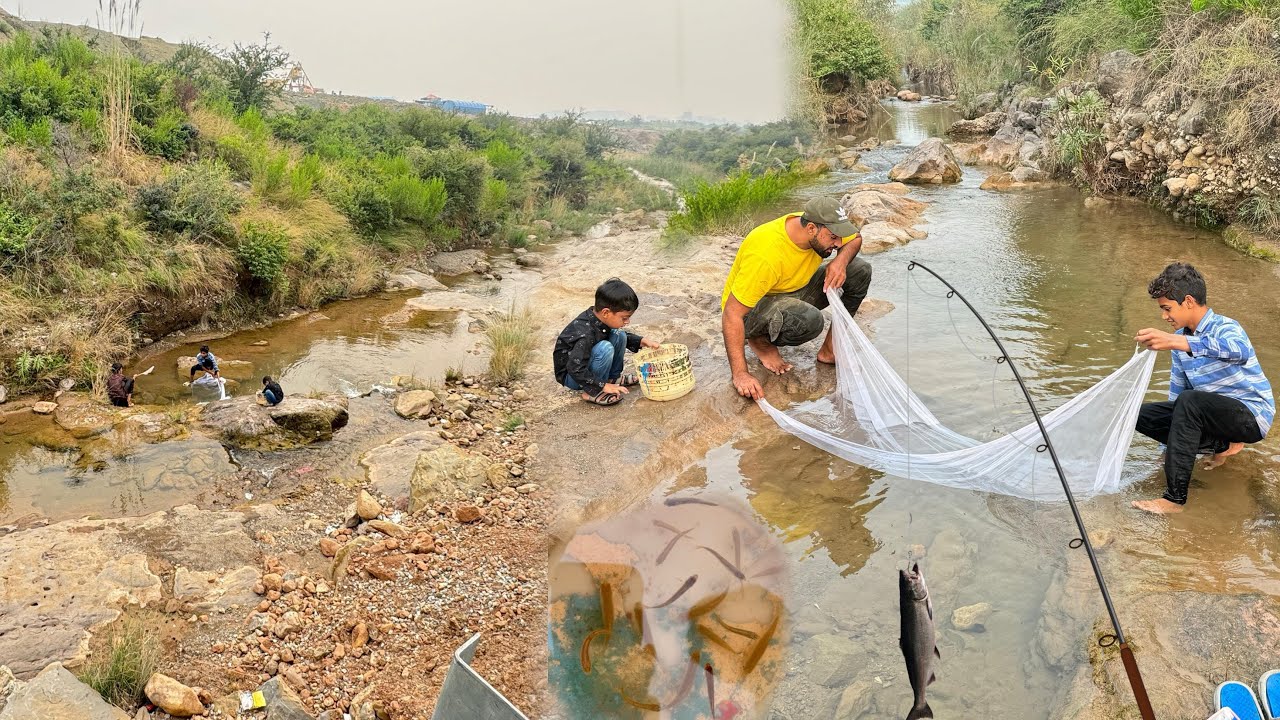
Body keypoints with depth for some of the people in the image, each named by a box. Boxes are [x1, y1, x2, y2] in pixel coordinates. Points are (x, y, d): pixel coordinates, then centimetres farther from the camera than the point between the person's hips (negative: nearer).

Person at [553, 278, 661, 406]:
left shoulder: (597, 318, -9)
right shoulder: (585, 334, -35)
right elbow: (576, 370, -33)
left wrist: (642, 341, -1)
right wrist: (604, 386, -29)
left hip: (585, 364, 8)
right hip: (570, 376, -8)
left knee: (619, 336, -3)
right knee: (605, 348, -31)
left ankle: (613, 377, 11)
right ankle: (592, 392, -16)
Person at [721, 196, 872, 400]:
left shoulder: (818, 230, -14)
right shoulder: (765, 255, -36)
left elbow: (855, 239, 7)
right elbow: (732, 314, -34)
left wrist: (841, 260, -18)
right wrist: (740, 375, -39)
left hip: (792, 293, 8)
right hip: (751, 309, -7)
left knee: (860, 270, -7)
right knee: (810, 320, -39)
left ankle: (829, 350, 0)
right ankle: (761, 341, -7)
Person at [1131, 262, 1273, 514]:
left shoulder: (1225, 328, -18)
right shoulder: (1182, 338, 7)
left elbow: (1240, 352, -45)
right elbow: (1177, 389, 13)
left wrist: (1175, 341, -59)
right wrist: (1169, 446, 15)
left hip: (1252, 415, -8)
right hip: (1214, 411, 8)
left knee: (1189, 401, -35)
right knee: (1144, 415, -4)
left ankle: (1175, 499, -35)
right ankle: (1220, 444, 8)